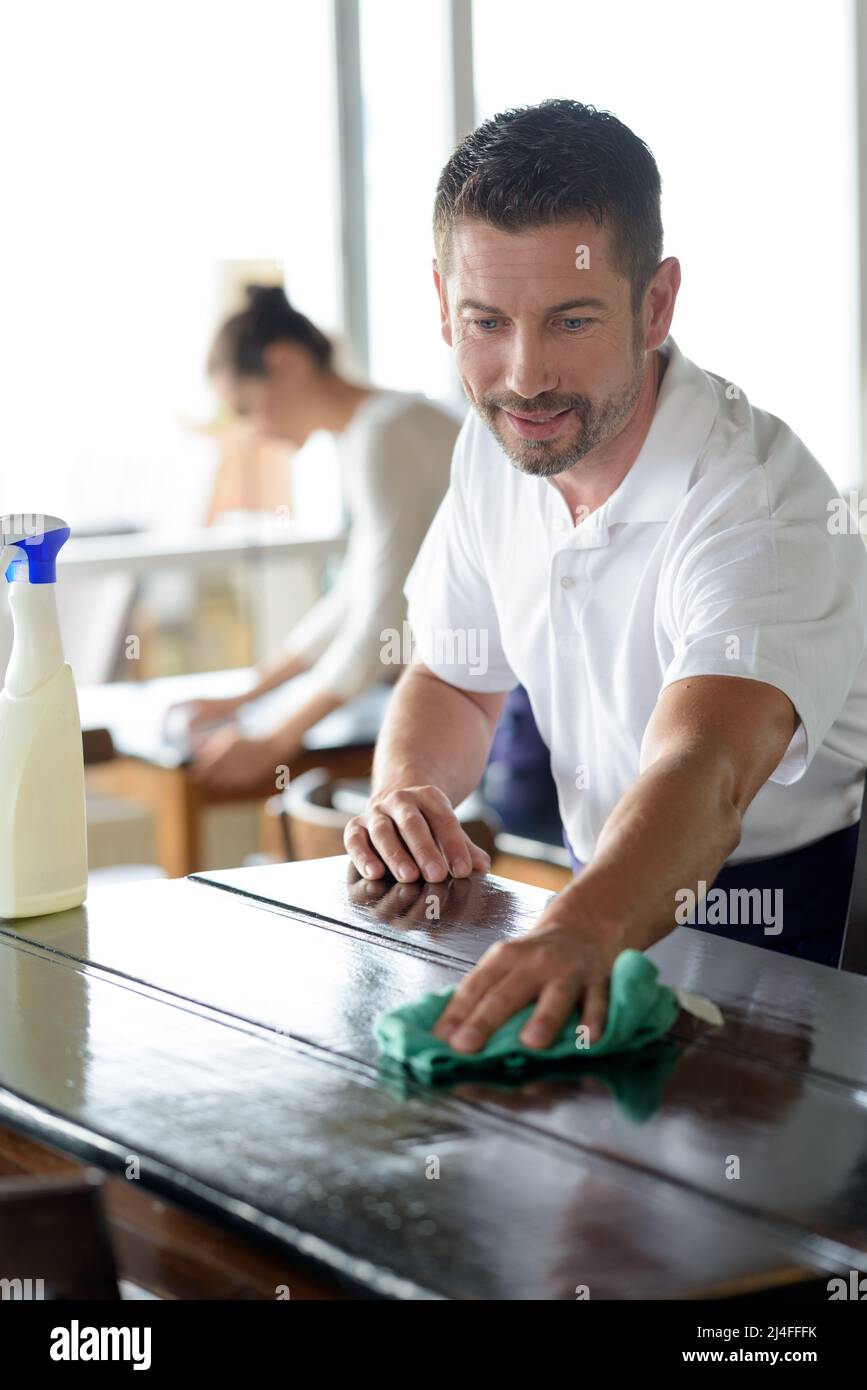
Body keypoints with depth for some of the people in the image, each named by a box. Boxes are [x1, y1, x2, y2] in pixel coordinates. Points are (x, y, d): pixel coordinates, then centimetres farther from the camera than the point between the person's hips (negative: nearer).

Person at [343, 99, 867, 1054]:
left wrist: (581, 932, -63)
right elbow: (456, 683, 13)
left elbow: (704, 774, -43)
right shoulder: (496, 446, -1)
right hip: (613, 909, 6)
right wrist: (407, 795, -10)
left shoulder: (758, 502, -25)